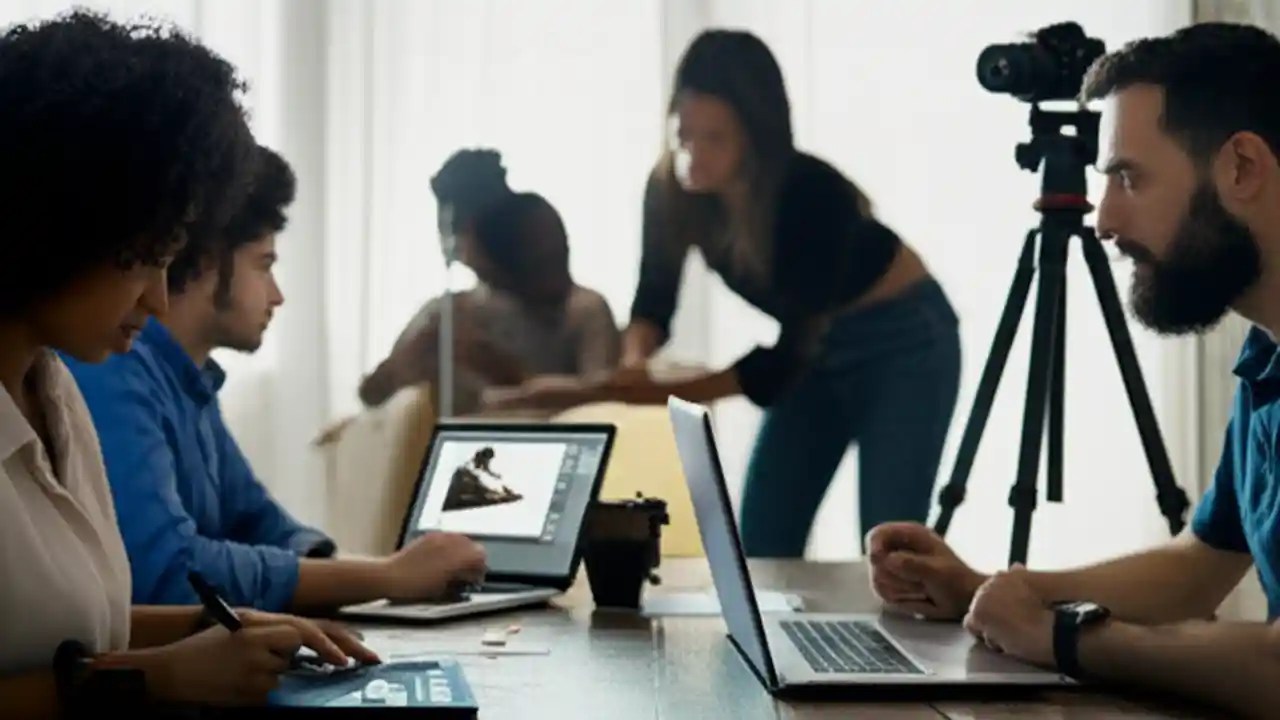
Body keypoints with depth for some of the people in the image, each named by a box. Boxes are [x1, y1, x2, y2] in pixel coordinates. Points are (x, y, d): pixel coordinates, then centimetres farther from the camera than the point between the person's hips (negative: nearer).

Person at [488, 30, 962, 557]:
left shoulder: (812, 195, -34)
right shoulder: (671, 188, -19)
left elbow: (781, 362, -33)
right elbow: (654, 301, -6)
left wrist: (659, 391, -42)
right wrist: (632, 367, -28)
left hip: (903, 341, -6)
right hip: (820, 346, 6)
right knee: (761, 546, 1)